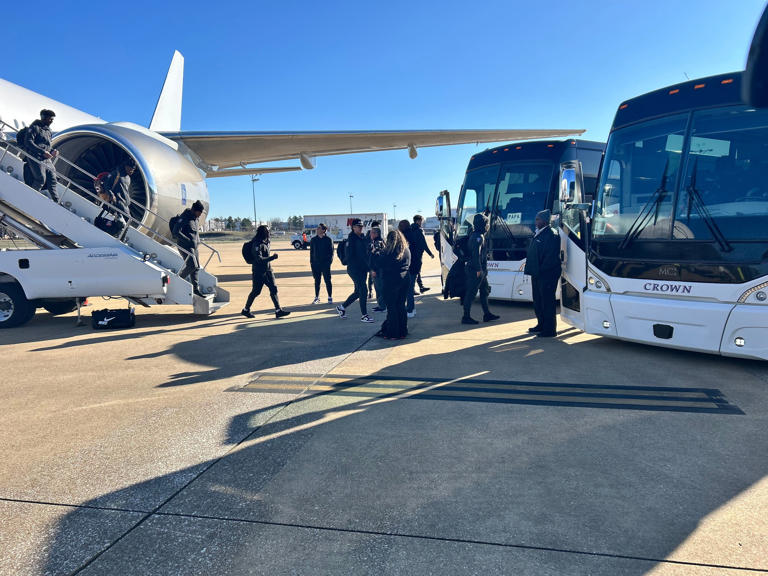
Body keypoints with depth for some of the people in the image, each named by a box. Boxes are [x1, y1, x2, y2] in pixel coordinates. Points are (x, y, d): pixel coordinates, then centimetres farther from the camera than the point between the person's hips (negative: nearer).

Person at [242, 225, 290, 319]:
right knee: (256, 291, 2)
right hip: (259, 272, -8)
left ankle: (278, 311, 3)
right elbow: (259, 259, -27)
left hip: (268, 270, 8)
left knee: (273, 289, 2)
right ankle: (246, 310, 20)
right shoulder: (257, 244, -18)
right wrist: (272, 257, -31)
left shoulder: (266, 242, 9)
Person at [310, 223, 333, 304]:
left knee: (327, 281, 1)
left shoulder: (328, 239, -2)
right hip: (316, 263, 3)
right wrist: (311, 262, 5)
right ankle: (317, 298, 16)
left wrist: (329, 261, -9)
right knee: (317, 281, 8)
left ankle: (330, 297, 11)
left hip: (325, 264, -3)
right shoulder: (313, 239, 7)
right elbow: (311, 251, 12)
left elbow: (331, 251, 0)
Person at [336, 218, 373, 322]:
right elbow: (349, 255, -14)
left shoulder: (363, 238, 12)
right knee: (363, 291, -9)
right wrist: (352, 266, -19)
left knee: (358, 292, 14)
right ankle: (364, 316, 0)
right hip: (354, 269, -8)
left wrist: (368, 266, 9)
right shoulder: (351, 239, -10)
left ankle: (341, 307, 30)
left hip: (363, 269, 8)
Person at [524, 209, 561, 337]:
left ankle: (549, 329, 3)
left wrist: (541, 270, -18)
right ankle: (541, 325, 31)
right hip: (537, 274, 10)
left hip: (547, 275, -10)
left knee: (547, 301, -4)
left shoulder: (551, 235, -15)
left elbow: (551, 257, -20)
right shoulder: (537, 233, 15)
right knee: (538, 300, 17)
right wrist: (532, 270, 12)